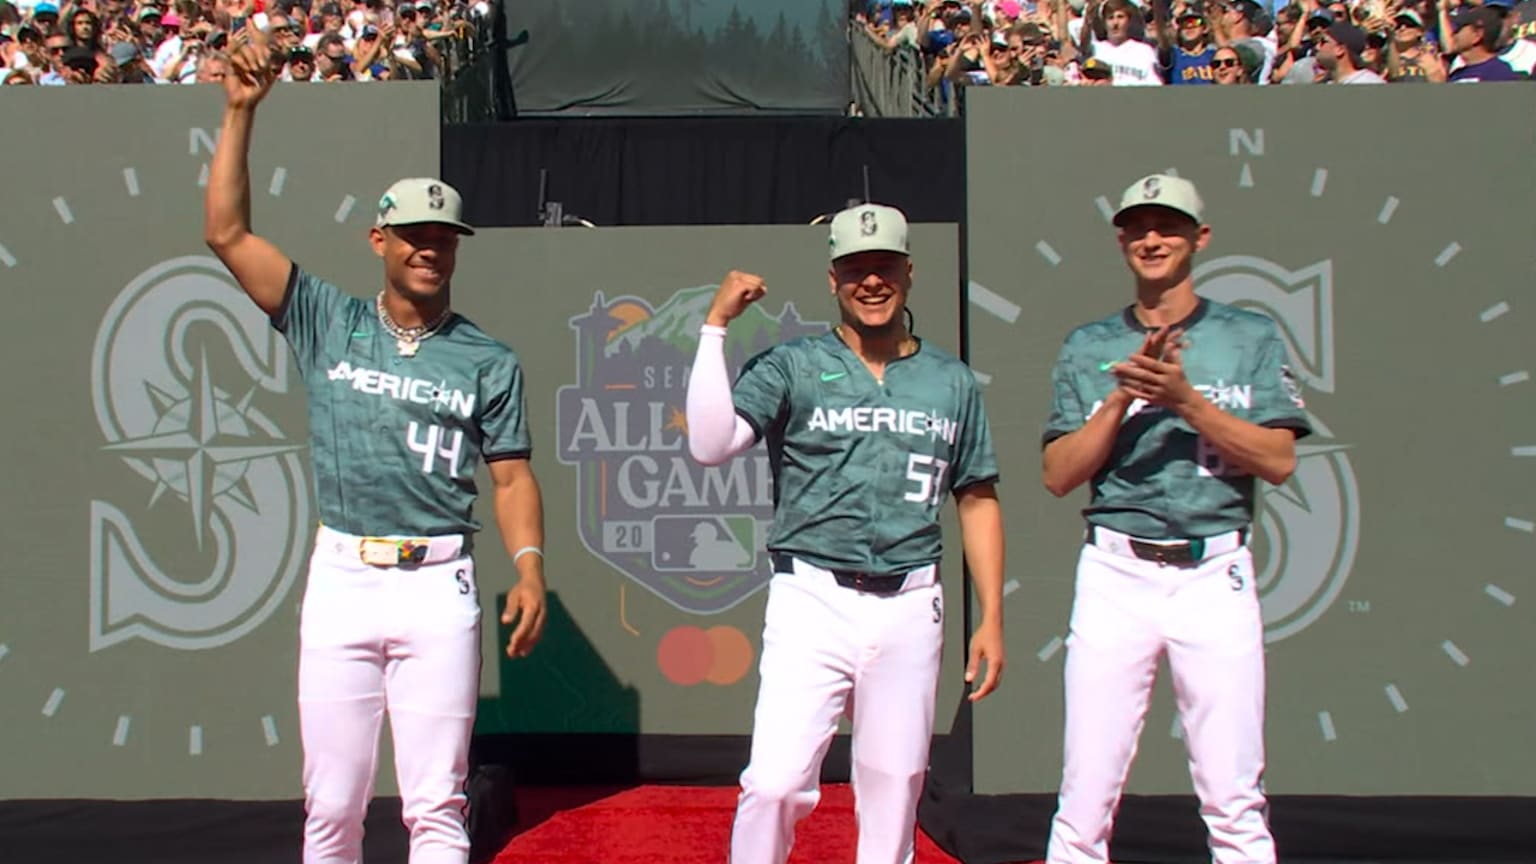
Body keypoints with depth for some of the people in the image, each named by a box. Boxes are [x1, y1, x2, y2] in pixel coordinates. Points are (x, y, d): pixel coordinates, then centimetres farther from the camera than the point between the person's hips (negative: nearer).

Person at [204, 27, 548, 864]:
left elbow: (512, 476, 5)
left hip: (437, 584, -1)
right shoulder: (328, 322, 7)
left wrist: (529, 566, -12)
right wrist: (241, 110, -3)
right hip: (340, 575, 1)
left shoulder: (490, 360, 7)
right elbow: (227, 232, 2)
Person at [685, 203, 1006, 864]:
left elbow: (977, 499, 13)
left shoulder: (951, 382, 11)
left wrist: (991, 617, 8)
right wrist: (716, 326, -13)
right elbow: (711, 444, -12)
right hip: (813, 602, -3)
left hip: (909, 607, 3)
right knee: (775, 782, -13)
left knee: (894, 792, 9)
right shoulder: (791, 366, 2)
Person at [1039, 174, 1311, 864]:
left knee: (1235, 801, -1)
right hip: (1115, 573, 1)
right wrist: (1121, 398, -9)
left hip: (1217, 573, 0)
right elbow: (1058, 476, 3)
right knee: (1085, 797, -2)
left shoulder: (1251, 337, 8)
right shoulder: (1087, 348, 11)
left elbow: (1279, 461, -3)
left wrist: (1185, 398, -13)